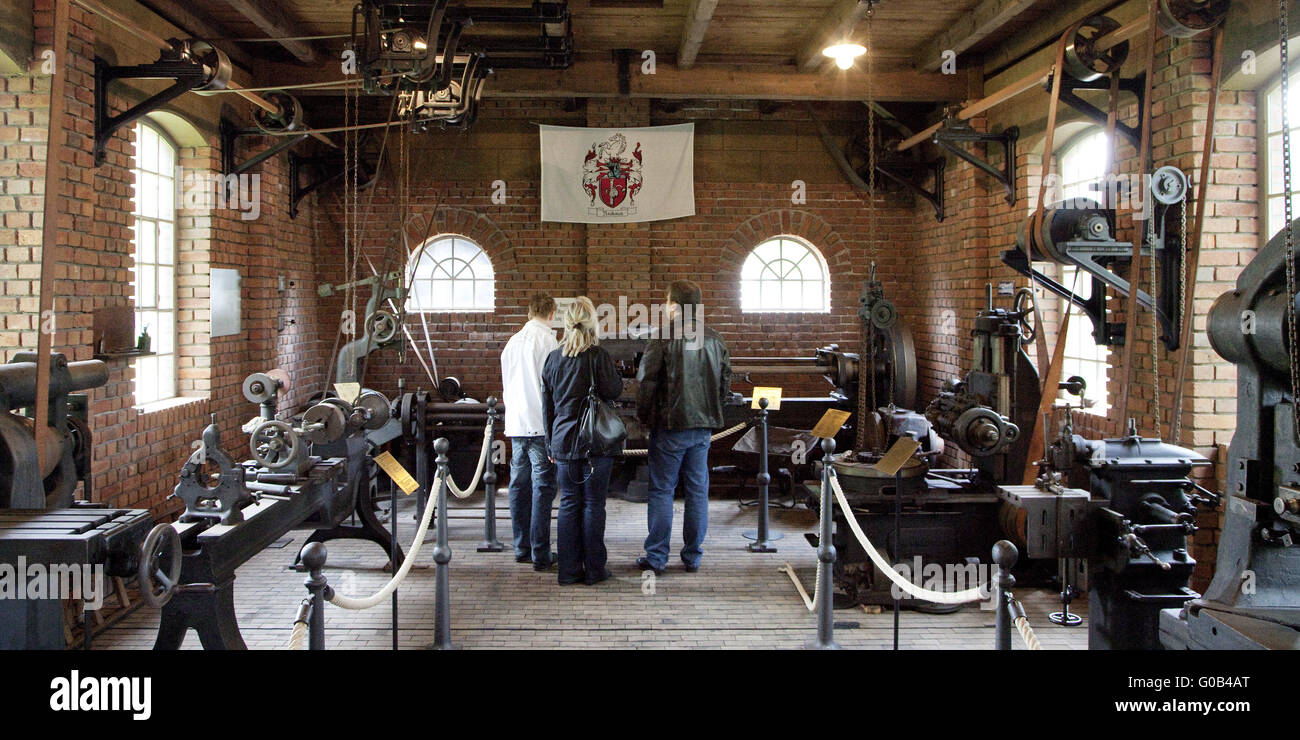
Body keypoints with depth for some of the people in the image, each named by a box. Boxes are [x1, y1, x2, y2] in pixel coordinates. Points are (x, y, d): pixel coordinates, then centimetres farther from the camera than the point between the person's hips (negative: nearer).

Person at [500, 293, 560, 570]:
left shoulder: (512, 342, 11)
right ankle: (540, 554, -2)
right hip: (541, 425, -7)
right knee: (542, 488, -3)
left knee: (519, 486, 12)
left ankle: (521, 548, 20)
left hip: (515, 424, 7)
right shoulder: (547, 340, -10)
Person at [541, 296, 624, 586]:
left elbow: (547, 405, 10)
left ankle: (569, 570, 12)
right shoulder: (598, 355, -10)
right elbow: (613, 392, -12)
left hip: (563, 442, 4)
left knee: (568, 504, 9)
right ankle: (594, 570, 9)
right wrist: (614, 373, 7)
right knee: (593, 505, 3)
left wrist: (551, 443, 18)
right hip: (595, 442, -4)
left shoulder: (553, 359, 6)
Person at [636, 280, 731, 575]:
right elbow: (725, 384, 11)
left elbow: (646, 382, -12)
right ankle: (693, 556, 16)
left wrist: (643, 416, 2)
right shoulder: (715, 340, 5)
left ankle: (656, 557, 6)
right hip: (704, 426, 5)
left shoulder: (664, 339, -12)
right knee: (698, 490, 10)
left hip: (669, 426, -5)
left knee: (661, 490, 3)